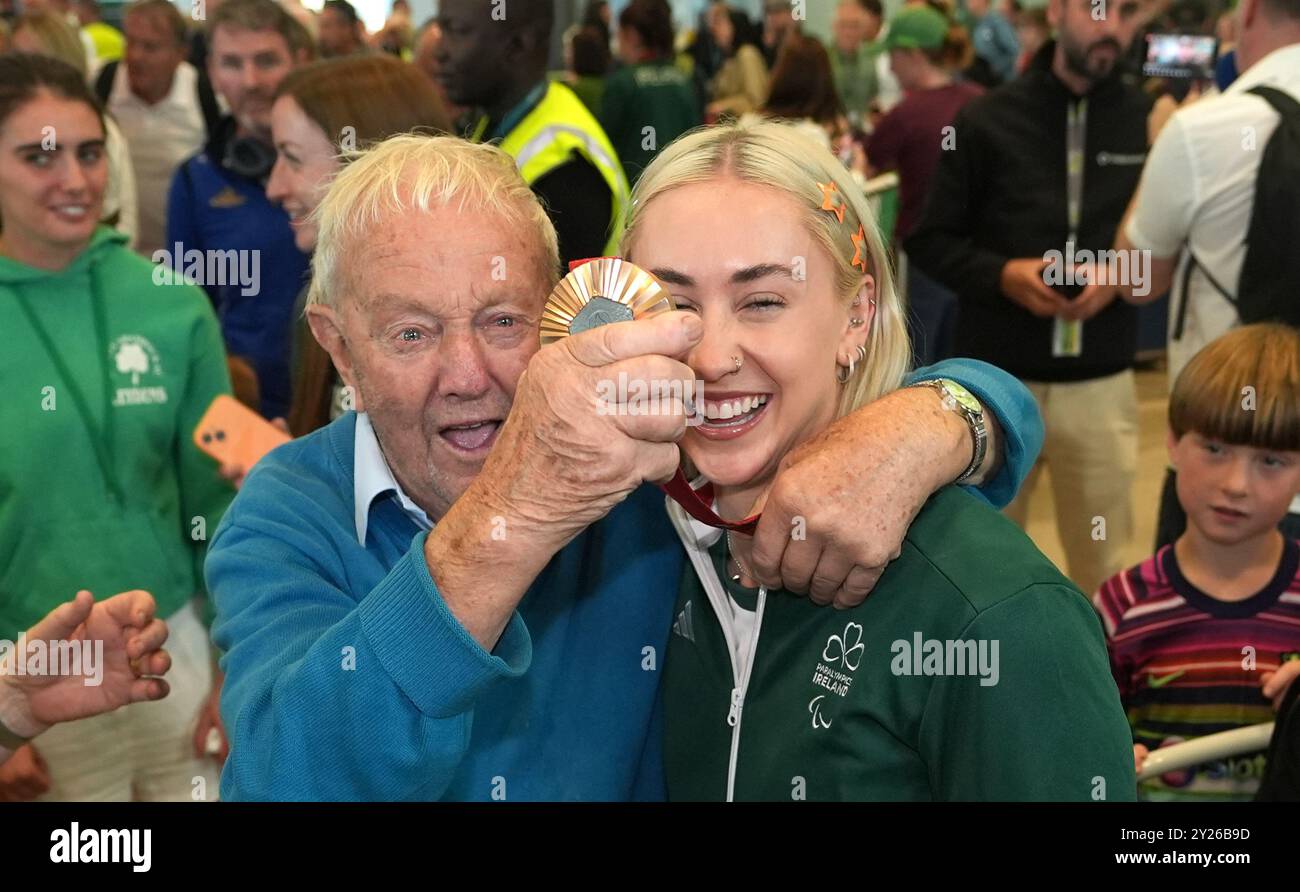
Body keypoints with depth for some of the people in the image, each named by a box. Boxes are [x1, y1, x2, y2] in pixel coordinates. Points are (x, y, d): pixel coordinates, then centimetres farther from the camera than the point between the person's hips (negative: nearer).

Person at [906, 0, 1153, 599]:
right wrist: (1000, 274, -15)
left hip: (1101, 385, 0)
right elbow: (928, 239, 1)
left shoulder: (1150, 123, -1)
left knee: (1104, 567, 9)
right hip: (997, 381, 0)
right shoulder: (987, 120, -2)